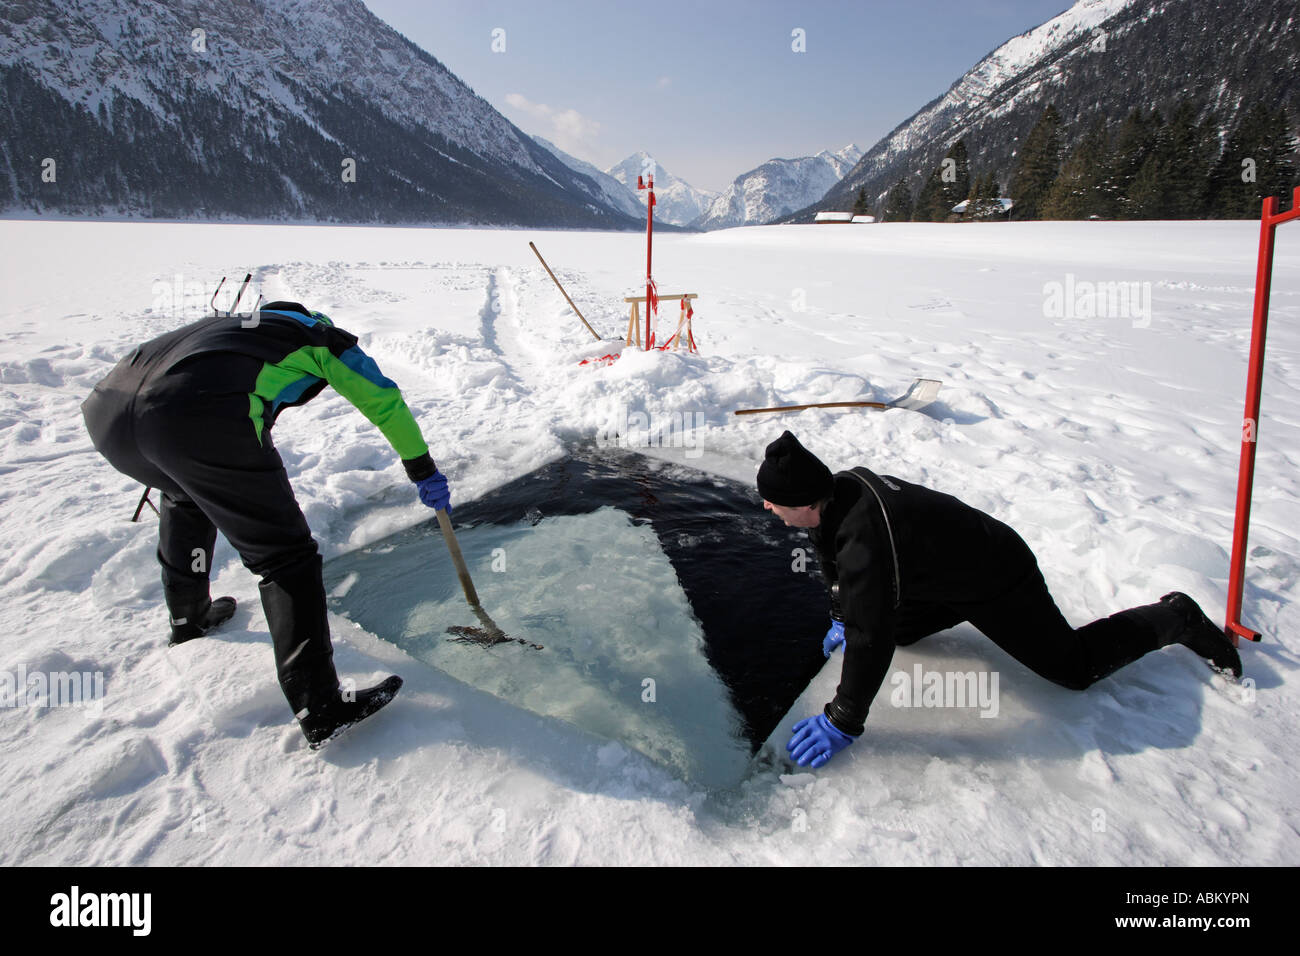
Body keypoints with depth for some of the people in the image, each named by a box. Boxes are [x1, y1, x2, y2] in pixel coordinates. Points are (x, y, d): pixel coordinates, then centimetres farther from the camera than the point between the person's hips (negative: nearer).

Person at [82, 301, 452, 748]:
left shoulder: (229, 323, 40)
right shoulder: (323, 338, 23)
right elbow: (385, 402, 21)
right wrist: (424, 472, 31)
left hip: (106, 412, 8)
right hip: (200, 422, -7)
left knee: (188, 494, 37)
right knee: (284, 555, 1)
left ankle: (188, 616, 52)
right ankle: (320, 710, -2)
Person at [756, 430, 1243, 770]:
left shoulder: (866, 542, -42)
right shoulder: (836, 489, -12)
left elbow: (870, 640, -40)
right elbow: (833, 563, 9)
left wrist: (841, 723, -30)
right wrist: (840, 617, 17)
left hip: (1001, 583, -8)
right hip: (951, 572, 8)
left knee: (1074, 666, 8)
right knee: (900, 629, 18)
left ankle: (1173, 618, 26)